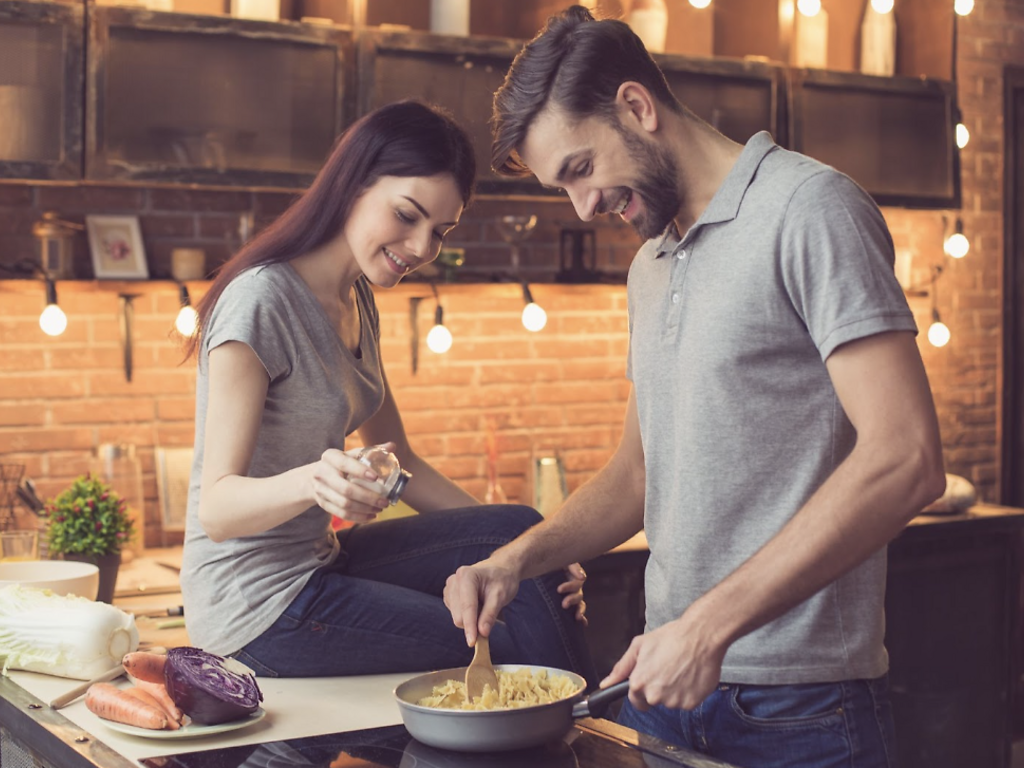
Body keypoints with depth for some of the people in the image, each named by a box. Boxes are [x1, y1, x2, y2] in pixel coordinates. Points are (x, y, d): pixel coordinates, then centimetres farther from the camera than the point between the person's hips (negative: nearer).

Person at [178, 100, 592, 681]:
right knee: (517, 648, -14)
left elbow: (400, 462, 13)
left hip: (317, 561, 8)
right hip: (258, 605, -8)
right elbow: (217, 506, -22)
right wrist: (310, 481, -44)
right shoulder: (262, 301, -20)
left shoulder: (358, 301, 7)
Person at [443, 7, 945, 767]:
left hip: (797, 703, -7)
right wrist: (517, 558, 3)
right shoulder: (650, 265, 15)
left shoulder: (808, 208, -11)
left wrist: (710, 624, -22)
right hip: (667, 677, 8)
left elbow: (906, 460, -21)